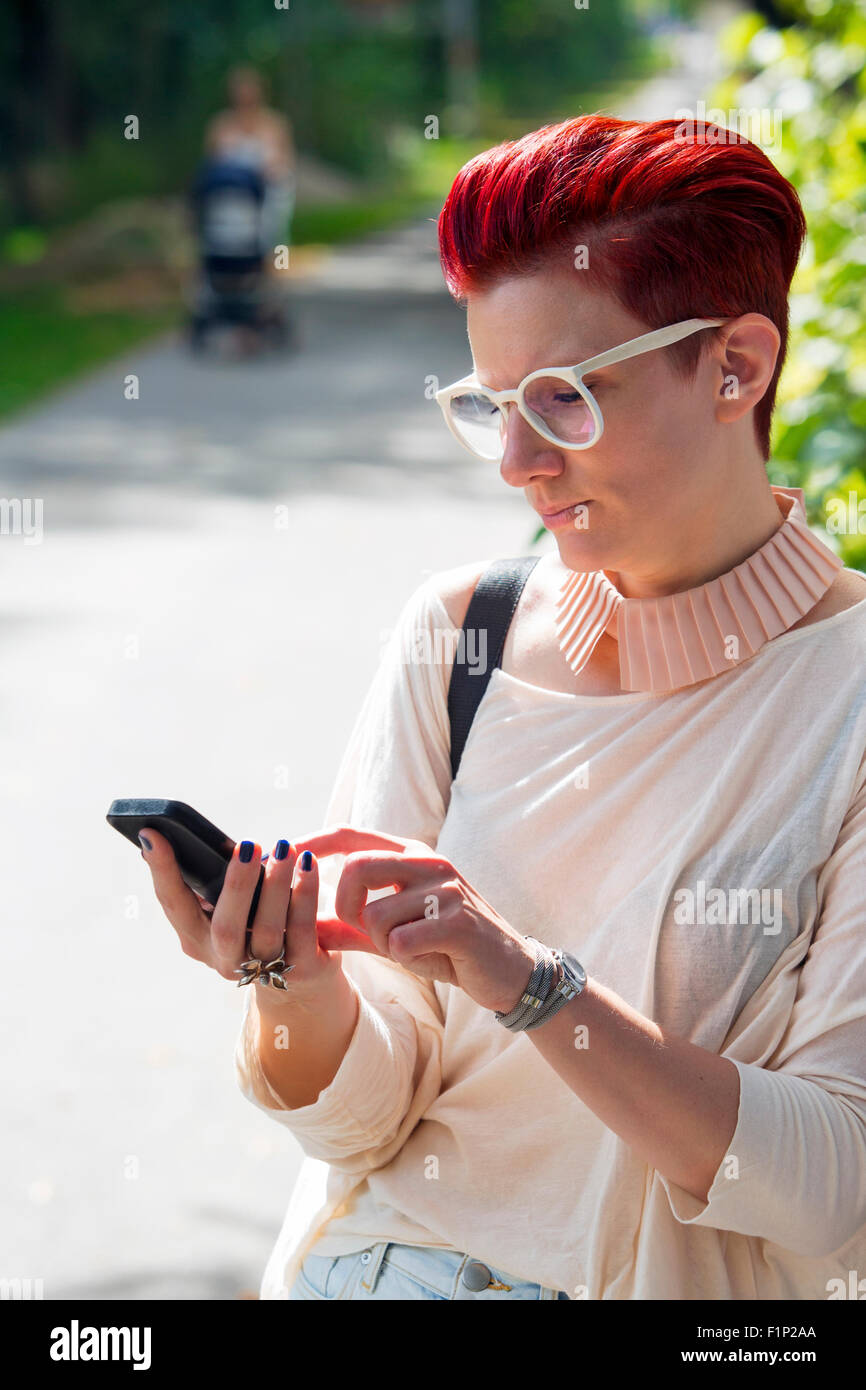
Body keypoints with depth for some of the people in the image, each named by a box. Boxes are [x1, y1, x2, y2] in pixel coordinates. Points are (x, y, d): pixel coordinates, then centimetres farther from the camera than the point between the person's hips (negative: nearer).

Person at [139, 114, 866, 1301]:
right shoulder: (453, 635, 3)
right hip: (367, 1268, 2)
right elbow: (360, 1116, 2)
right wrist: (300, 982, -17)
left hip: (666, 1290, -1)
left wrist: (528, 983, -20)